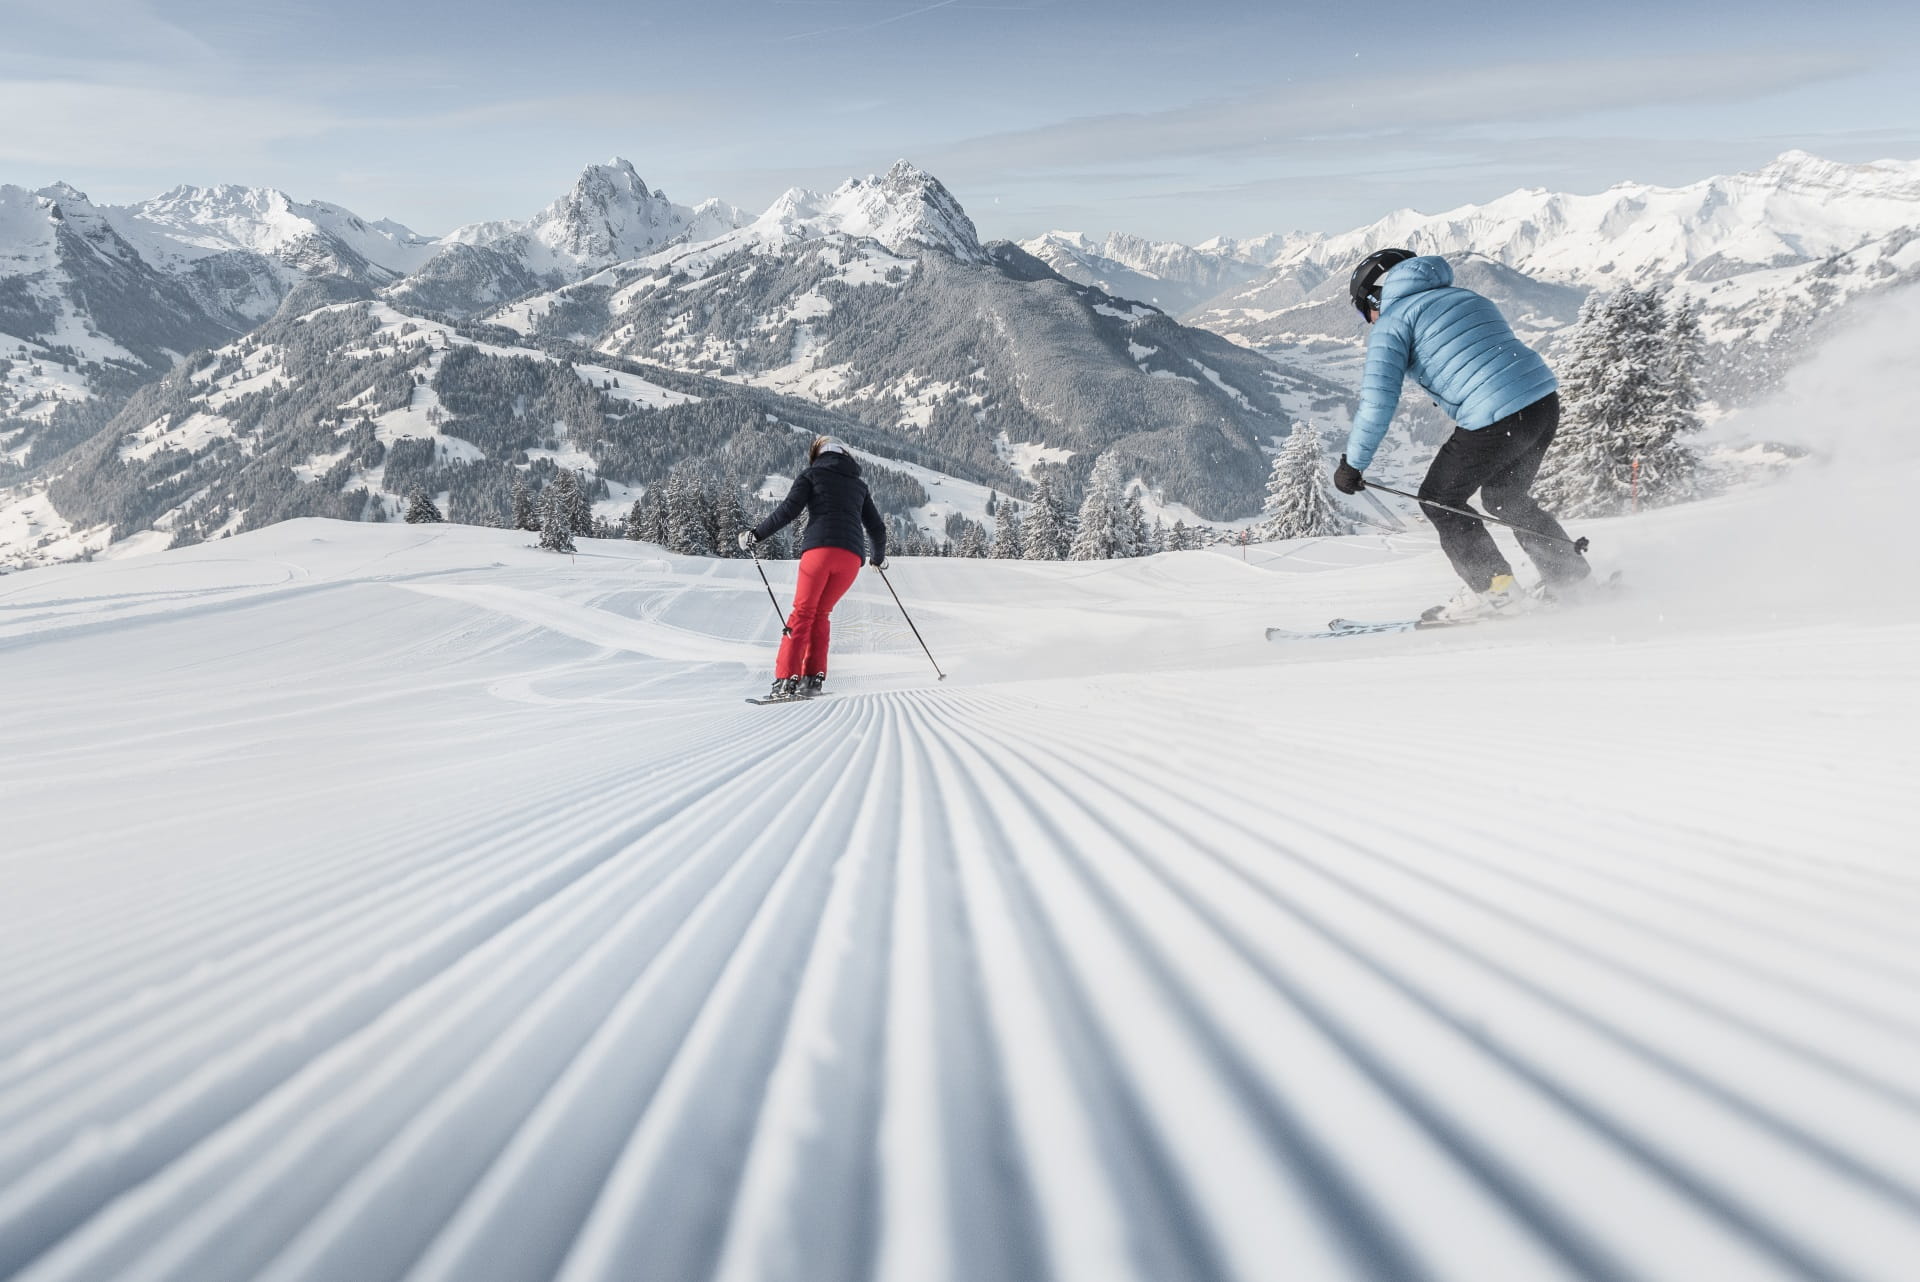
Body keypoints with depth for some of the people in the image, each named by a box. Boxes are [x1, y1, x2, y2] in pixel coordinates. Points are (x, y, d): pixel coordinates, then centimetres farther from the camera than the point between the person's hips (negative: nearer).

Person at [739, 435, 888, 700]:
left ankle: (786, 680, -9)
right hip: (852, 556, 4)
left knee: (802, 612, 0)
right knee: (821, 613, 15)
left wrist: (755, 535, 7)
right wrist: (879, 558, 42)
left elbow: (788, 510, 0)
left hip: (819, 549, -3)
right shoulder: (859, 484, 26)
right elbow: (877, 528, 25)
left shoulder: (811, 475, 14)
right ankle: (812, 678, 5)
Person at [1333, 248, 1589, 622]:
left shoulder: (1392, 322, 3)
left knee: (1439, 500, 12)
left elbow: (1378, 402, -8)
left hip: (1497, 419, -8)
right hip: (1546, 400, 8)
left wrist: (1352, 463, -1)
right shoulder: (1463, 296, 26)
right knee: (1504, 496, 27)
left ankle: (1494, 588, 9)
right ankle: (1569, 573, 29)